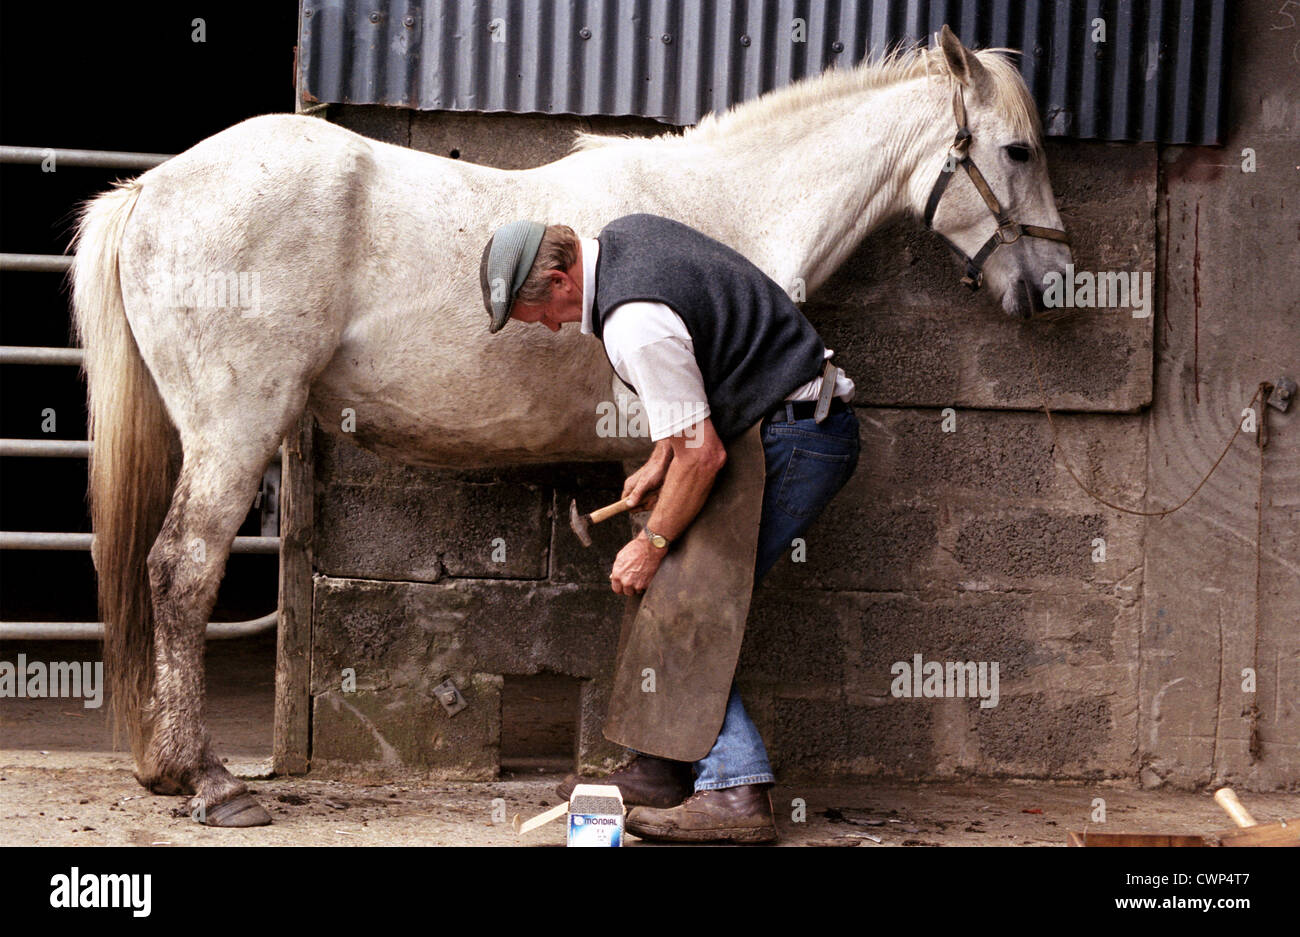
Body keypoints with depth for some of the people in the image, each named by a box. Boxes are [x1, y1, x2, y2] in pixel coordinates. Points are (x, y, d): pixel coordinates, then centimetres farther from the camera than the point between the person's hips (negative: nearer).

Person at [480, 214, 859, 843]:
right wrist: (660, 461, 11)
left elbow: (701, 454, -24)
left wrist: (650, 545, -12)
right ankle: (665, 769, 18)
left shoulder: (635, 323, -26)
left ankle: (734, 790, -13)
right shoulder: (623, 235, 5)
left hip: (793, 442, -10)